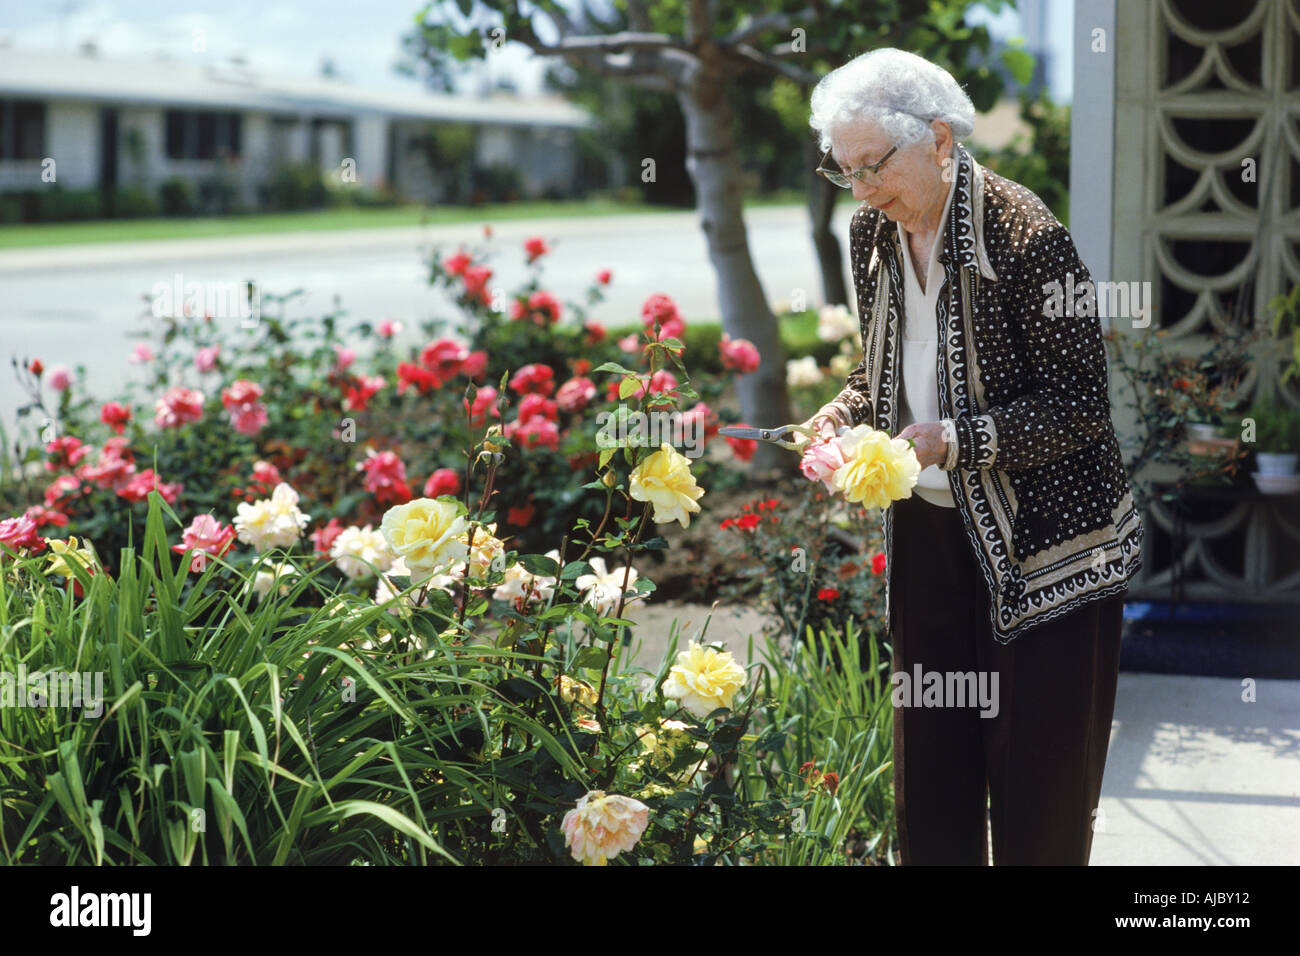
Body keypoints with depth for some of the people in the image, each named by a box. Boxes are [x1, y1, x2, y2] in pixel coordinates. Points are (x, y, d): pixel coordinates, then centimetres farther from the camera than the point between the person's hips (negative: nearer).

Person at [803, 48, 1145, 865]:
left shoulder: (1027, 236, -20)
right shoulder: (874, 234, 3)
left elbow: (1079, 406, -18)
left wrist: (952, 441, -27)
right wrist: (848, 409, -3)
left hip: (1045, 549, -6)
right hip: (927, 529, 7)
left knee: (1041, 780, 2)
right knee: (930, 762, 12)